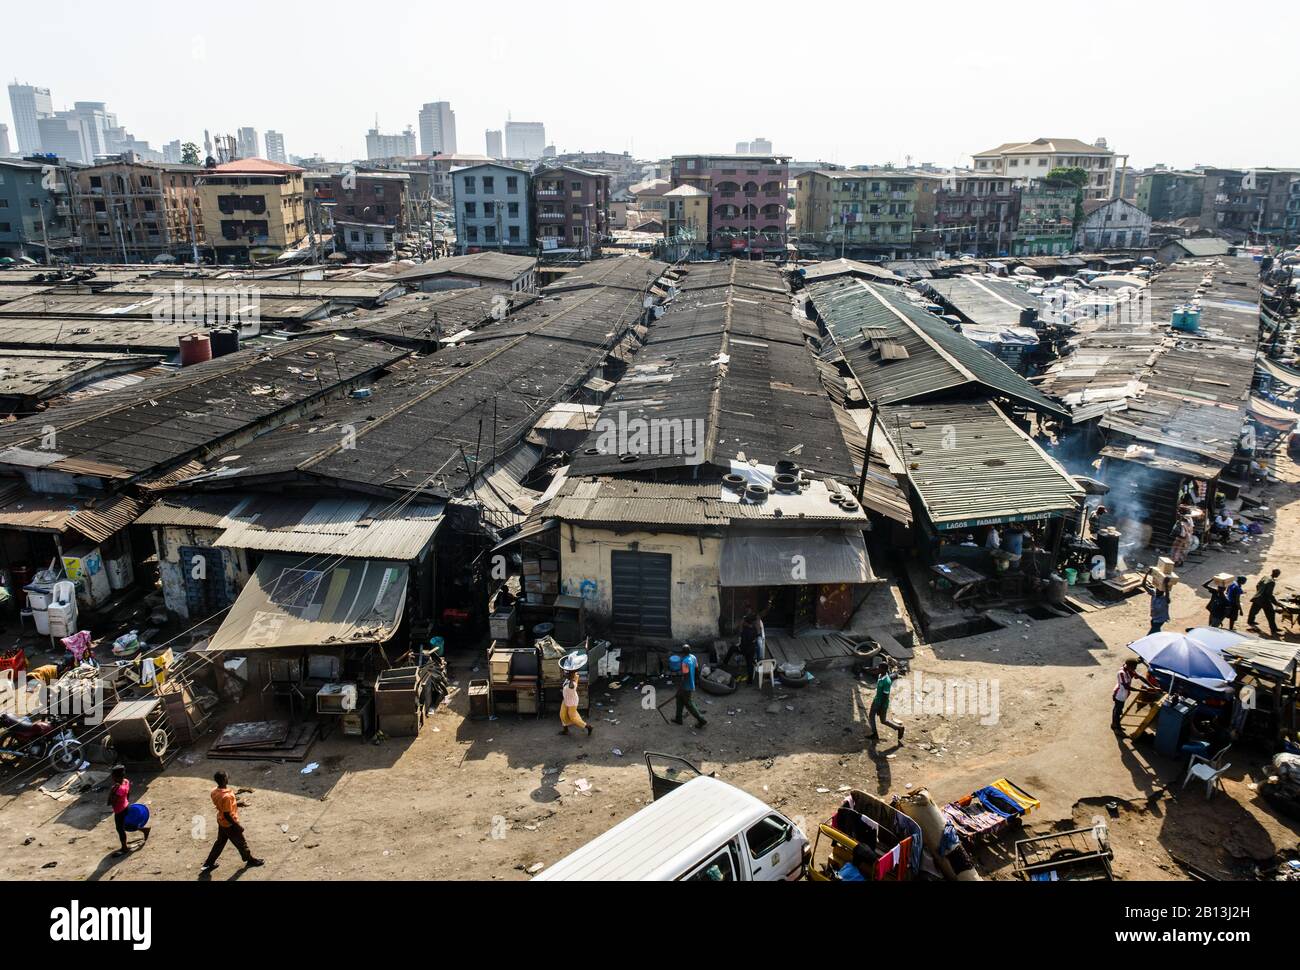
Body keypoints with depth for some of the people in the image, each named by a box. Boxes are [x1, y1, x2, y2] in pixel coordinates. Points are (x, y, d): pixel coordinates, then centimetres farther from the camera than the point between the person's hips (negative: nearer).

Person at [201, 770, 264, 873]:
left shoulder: (214, 791, -9)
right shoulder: (226, 796, -36)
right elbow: (227, 815, -29)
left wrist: (237, 804, 15)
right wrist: (237, 826, -18)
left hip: (221, 822, 7)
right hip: (229, 824, -7)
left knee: (220, 842, 27)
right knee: (241, 842, 15)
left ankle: (209, 864, 37)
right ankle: (250, 860, 36)